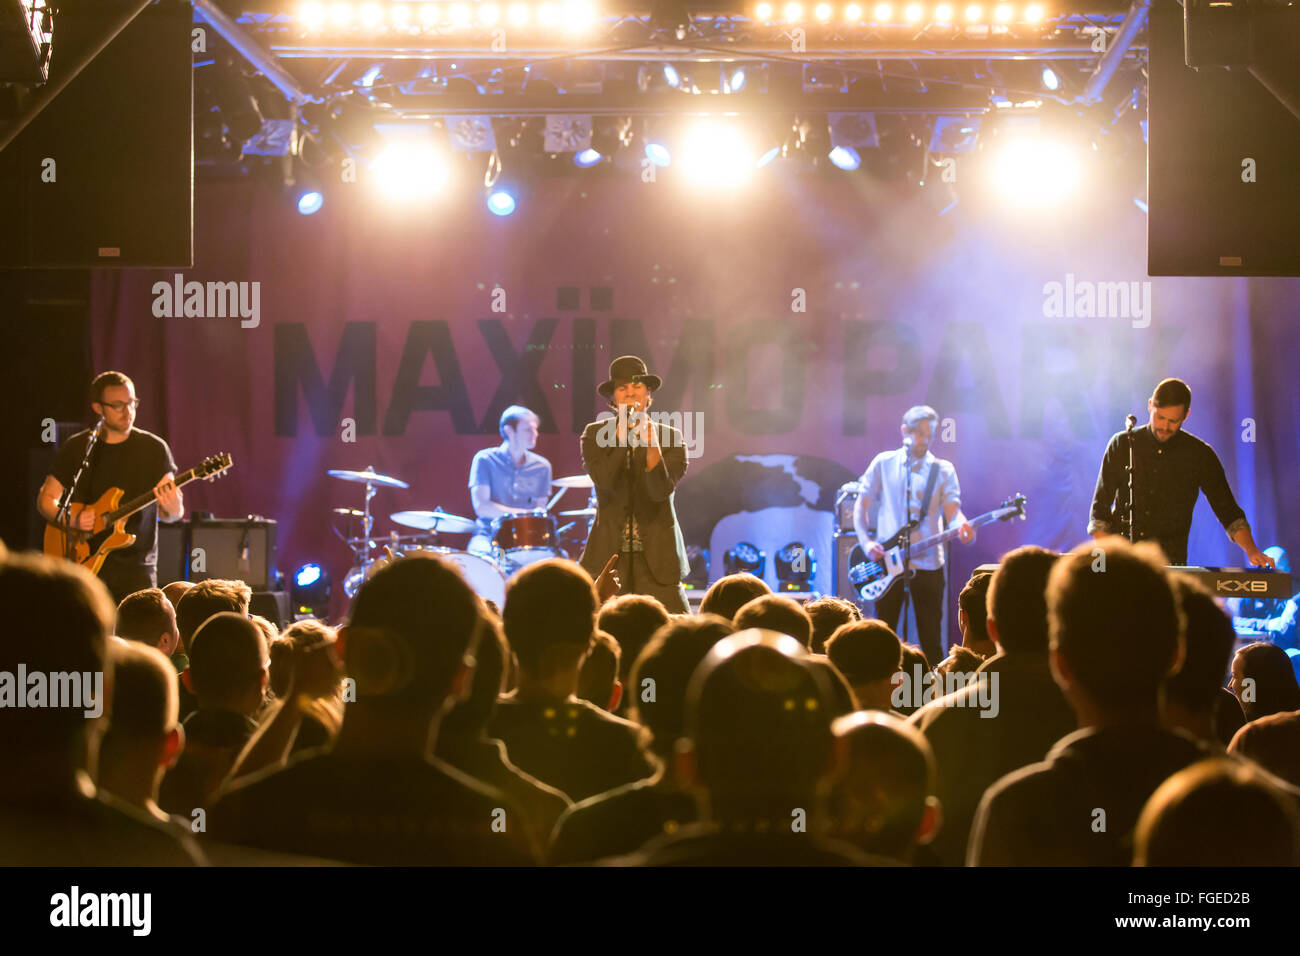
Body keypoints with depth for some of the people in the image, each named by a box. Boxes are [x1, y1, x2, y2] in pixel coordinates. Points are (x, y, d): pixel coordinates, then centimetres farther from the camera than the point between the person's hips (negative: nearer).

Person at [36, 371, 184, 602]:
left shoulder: (153, 448, 2)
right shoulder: (75, 448, 6)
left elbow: (175, 513, -2)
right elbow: (46, 499, 10)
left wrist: (172, 508, -26)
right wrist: (71, 520, -10)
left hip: (136, 568, -1)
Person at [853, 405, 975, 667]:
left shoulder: (942, 469, 6)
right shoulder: (884, 463, 7)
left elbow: (952, 510, -4)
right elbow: (861, 505, 8)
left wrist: (961, 526, -27)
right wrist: (866, 542, -7)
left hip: (927, 563, 0)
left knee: (930, 639, 0)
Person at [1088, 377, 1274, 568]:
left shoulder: (1199, 455, 3)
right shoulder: (1122, 445, 5)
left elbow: (1228, 511, 5)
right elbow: (1100, 509, 6)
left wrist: (1251, 550, -12)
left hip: (1169, 560, 0)